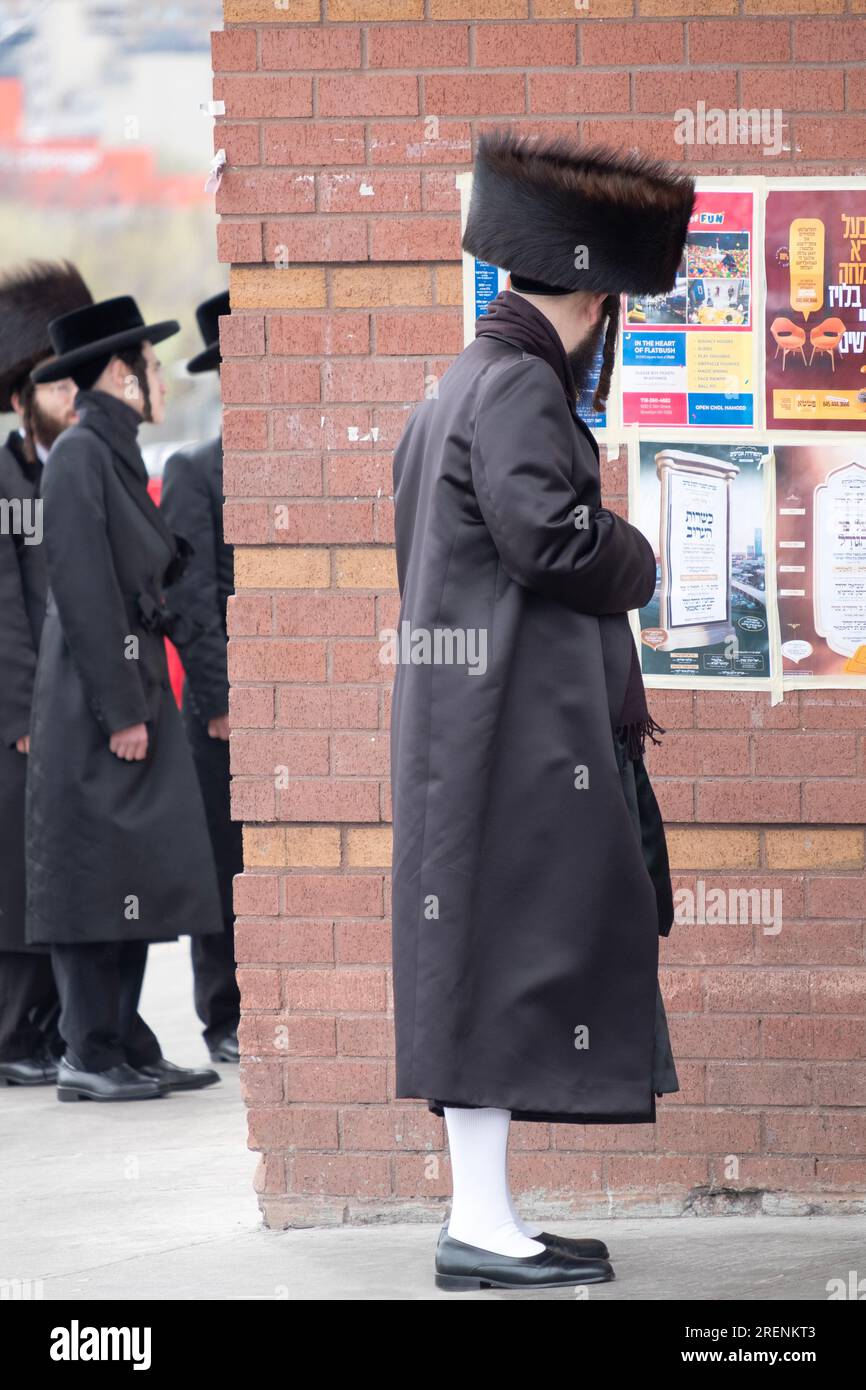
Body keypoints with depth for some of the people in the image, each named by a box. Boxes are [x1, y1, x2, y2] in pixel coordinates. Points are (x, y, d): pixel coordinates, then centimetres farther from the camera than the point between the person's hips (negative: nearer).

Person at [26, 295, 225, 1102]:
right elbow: (82, 589, -18)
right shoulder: (79, 455, -12)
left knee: (132, 879, 10)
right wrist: (121, 710, -19)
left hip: (131, 695, 9)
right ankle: (89, 1058, -5)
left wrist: (143, 700, 14)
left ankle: (128, 1049, 14)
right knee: (96, 877, -7)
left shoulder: (116, 455, 17)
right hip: (97, 703, -9)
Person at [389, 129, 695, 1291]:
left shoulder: (459, 389, 18)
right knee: (507, 965, -7)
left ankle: (488, 1215, 16)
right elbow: (546, 531, -26)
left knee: (487, 973, 12)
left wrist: (609, 694, 17)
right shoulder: (520, 388, -14)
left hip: (466, 722, 10)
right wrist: (634, 562, -4)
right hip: (520, 730, -10)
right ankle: (479, 1231, -6)